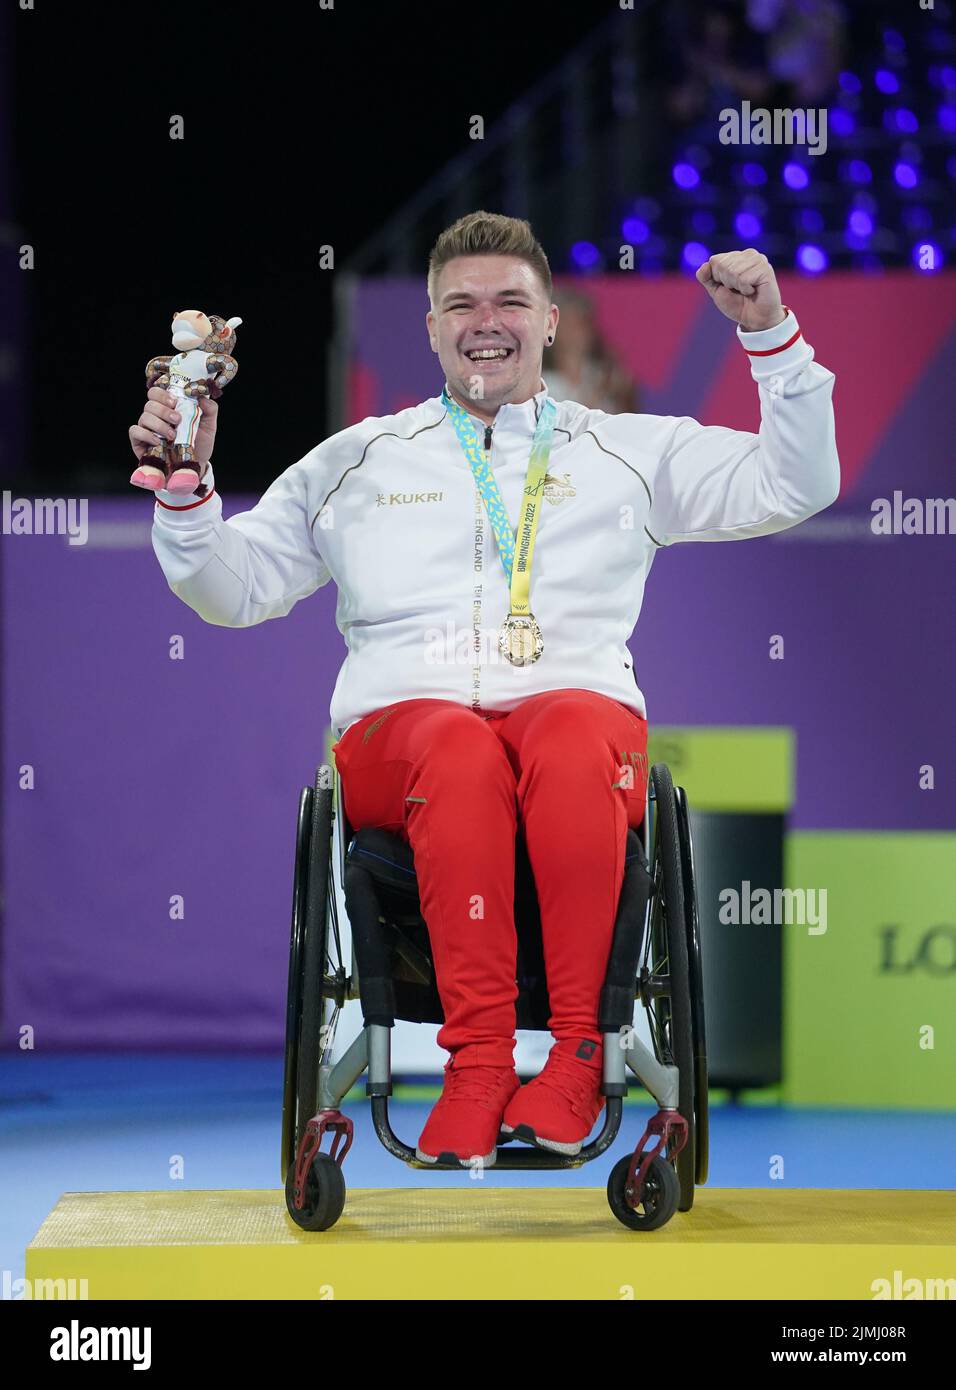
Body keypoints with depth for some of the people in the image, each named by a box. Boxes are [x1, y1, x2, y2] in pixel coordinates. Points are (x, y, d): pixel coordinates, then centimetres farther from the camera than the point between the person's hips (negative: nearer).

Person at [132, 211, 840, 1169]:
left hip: (579, 704, 0)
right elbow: (233, 588, 22)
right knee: (460, 750, -39)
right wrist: (185, 486, 5)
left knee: (572, 737, -39)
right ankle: (478, 1060, -42)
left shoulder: (631, 452, 24)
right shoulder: (357, 463, 25)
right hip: (400, 721, 0)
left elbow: (795, 486, 18)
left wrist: (772, 337, 8)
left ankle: (577, 1054, -40)